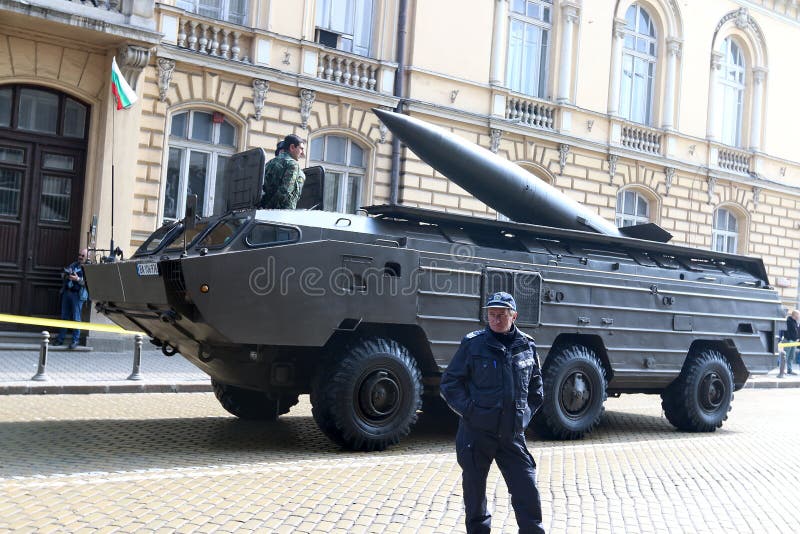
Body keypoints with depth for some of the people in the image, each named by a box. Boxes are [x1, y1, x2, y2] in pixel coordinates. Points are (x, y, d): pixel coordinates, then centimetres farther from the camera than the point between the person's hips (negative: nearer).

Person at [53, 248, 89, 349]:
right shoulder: (73, 264, 17)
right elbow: (62, 275, 20)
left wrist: (78, 279, -24)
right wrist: (65, 275, -2)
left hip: (77, 294, -6)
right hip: (67, 292, 6)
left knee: (76, 318, -5)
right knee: (64, 316, 9)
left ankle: (75, 340, 1)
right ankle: (60, 338, 14)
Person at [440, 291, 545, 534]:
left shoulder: (527, 346, 4)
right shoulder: (473, 344, -6)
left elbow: (536, 386, 19)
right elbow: (449, 383, -2)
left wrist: (526, 413, 9)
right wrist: (469, 410, -9)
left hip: (512, 435, 2)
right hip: (476, 433, -2)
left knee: (527, 492, 1)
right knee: (474, 492, 11)